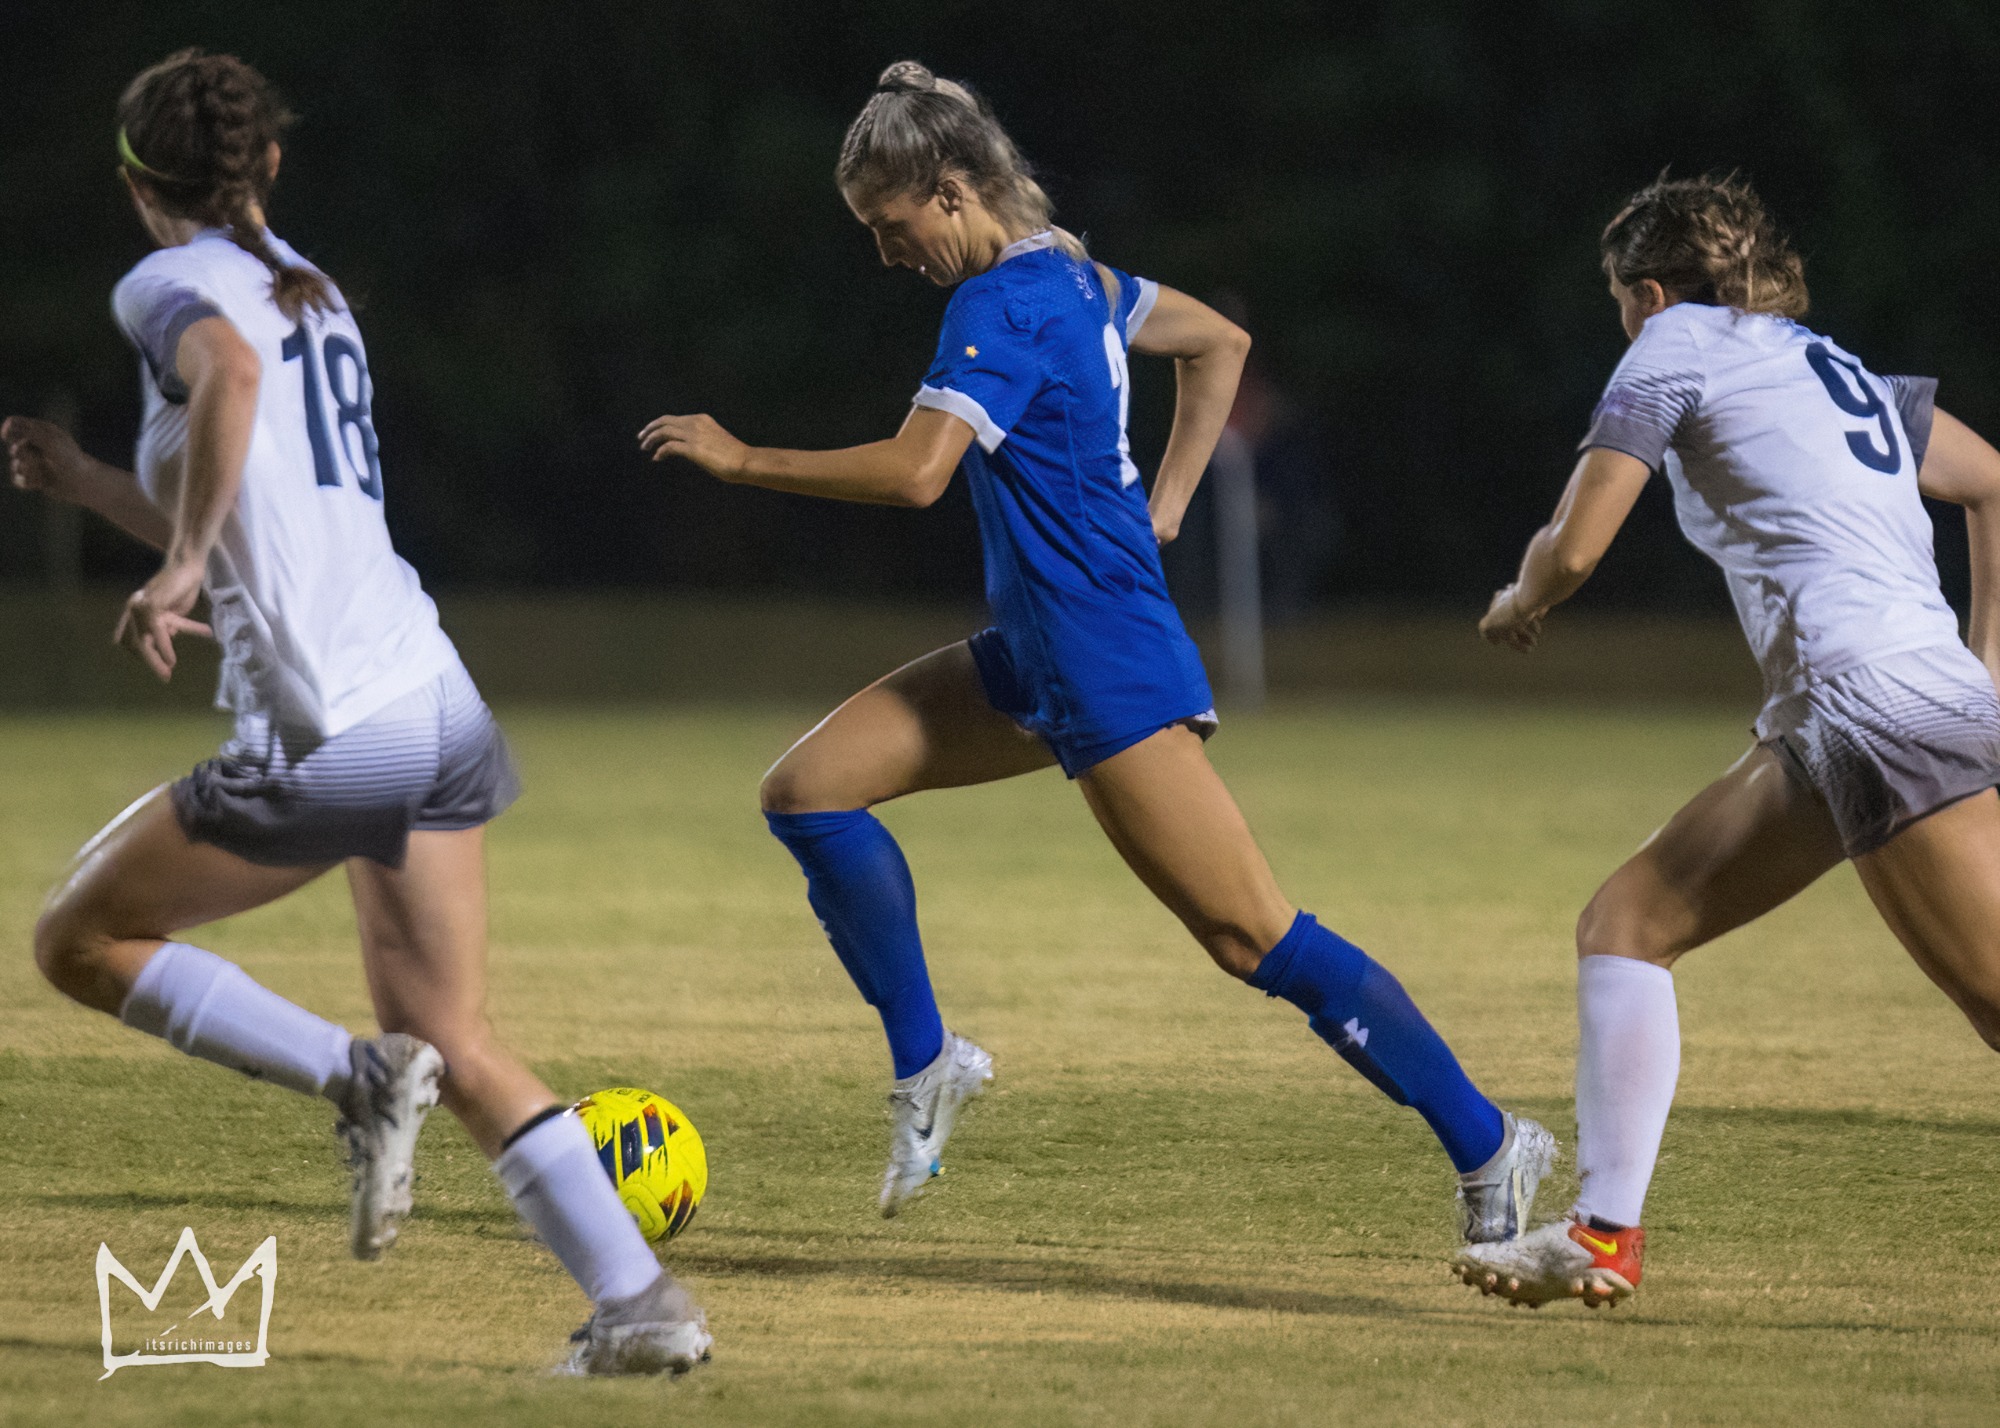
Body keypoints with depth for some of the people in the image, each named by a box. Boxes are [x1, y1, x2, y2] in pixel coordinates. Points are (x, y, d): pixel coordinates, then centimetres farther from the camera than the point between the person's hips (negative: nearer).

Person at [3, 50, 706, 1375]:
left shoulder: (170, 284, -2)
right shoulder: (315, 293, 23)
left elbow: (230, 370, -28)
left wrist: (179, 567, -22)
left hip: (329, 741, -8)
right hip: (439, 706, 8)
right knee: (463, 1051, 15)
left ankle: (357, 1074, -5)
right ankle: (641, 1305, 3)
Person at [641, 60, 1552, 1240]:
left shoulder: (1004, 306, -18)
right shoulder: (1067, 275, 11)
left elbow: (915, 471, -29)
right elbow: (1222, 341, 24)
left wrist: (739, 458, -18)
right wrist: (1160, 510, 20)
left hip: (1106, 665, -10)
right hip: (1037, 658, 10)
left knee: (1255, 938, -10)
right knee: (810, 790, 4)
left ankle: (1490, 1147, -4)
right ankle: (926, 1064, 12)